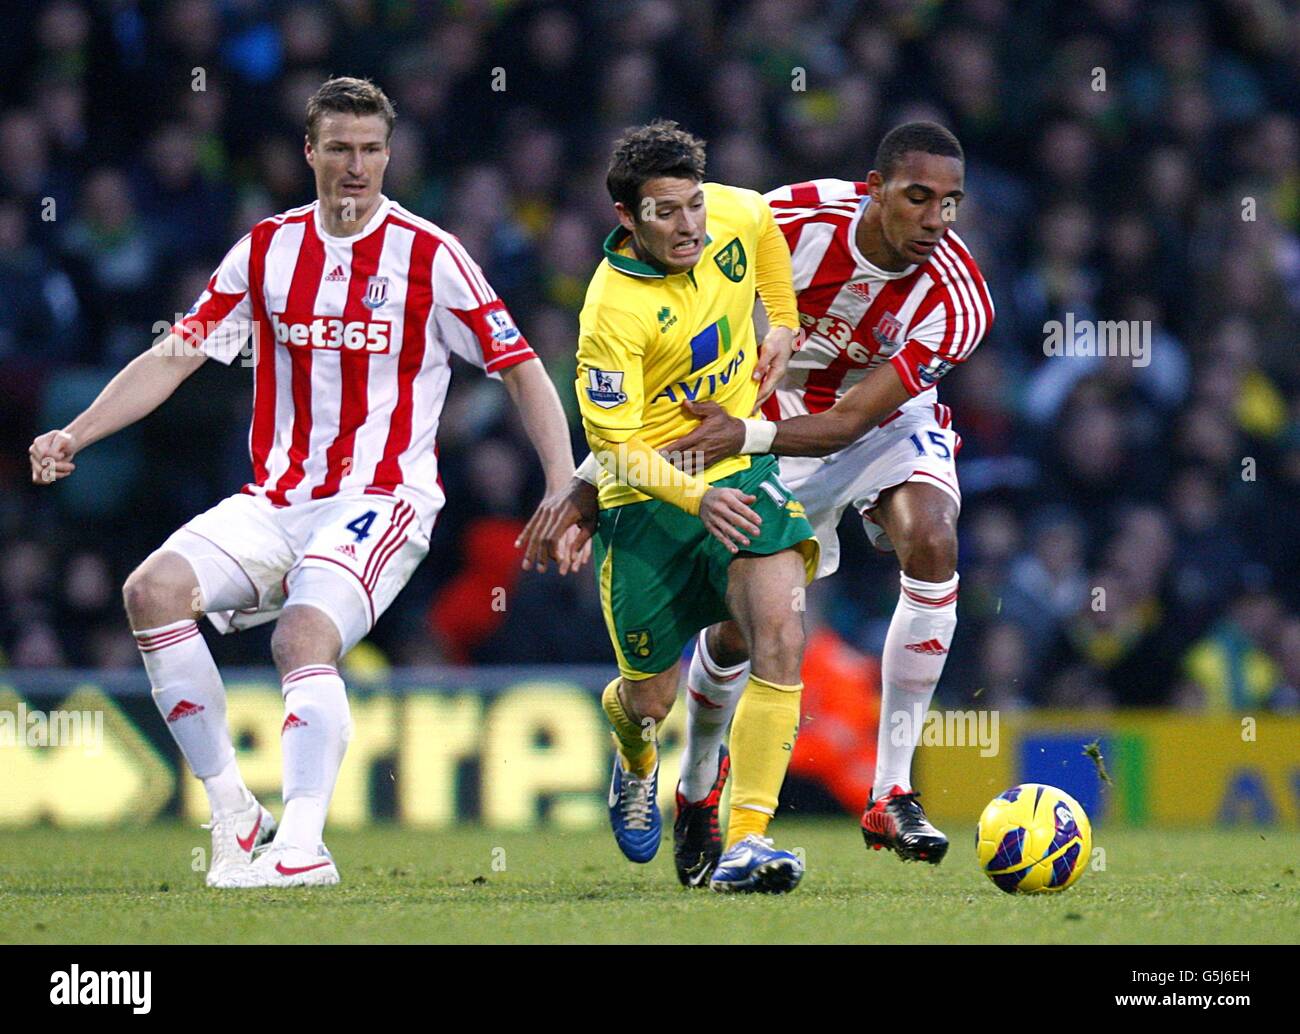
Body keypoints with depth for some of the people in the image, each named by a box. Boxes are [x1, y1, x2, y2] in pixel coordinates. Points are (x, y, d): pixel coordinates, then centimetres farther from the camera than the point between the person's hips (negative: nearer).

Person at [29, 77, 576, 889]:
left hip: (381, 501, -5)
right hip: (276, 504, 5)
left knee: (304, 634, -30)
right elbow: (177, 355, 9)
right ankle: (234, 813, -12)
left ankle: (303, 843, -35)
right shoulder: (268, 250, 8)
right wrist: (73, 436, -2)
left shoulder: (429, 256, -2)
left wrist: (564, 486, -10)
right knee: (155, 589, -18)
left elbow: (519, 366, 0)